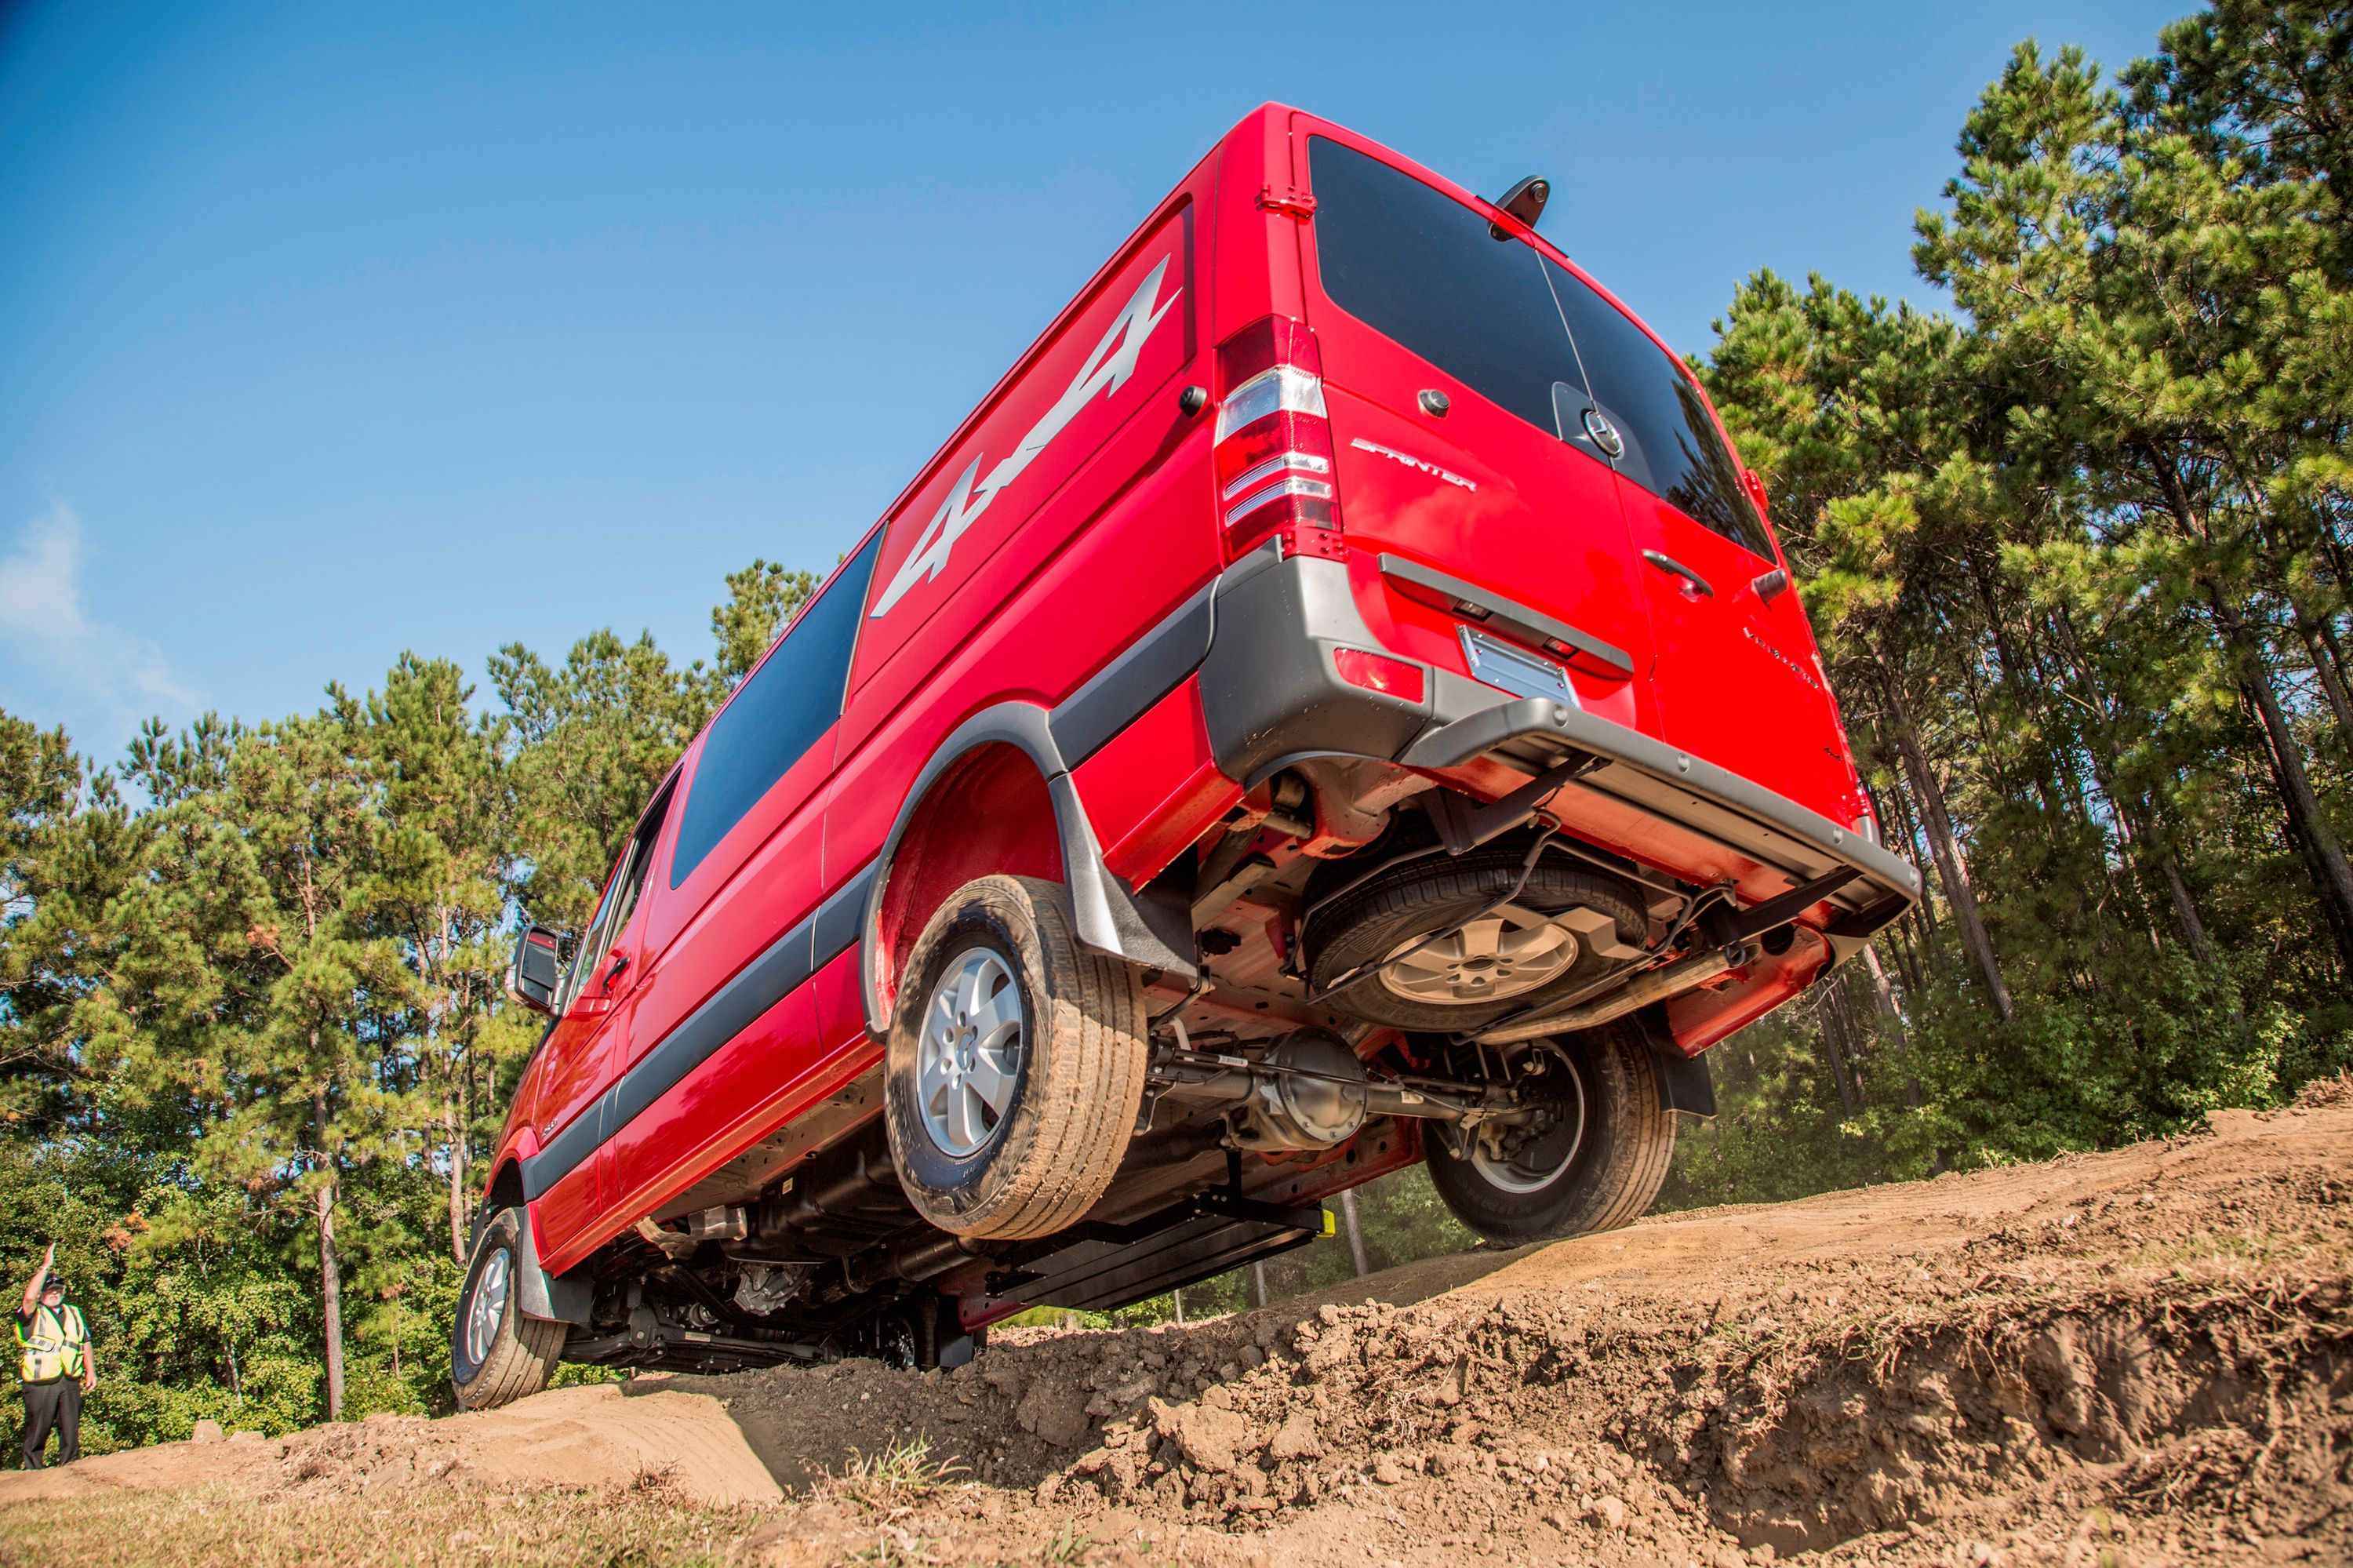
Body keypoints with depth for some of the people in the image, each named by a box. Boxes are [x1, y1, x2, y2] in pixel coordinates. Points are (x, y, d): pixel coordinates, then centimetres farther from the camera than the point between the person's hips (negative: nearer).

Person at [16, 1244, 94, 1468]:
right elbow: (29, 1297, -22)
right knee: (37, 1433, 2)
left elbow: (86, 1344, 19)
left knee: (71, 1431, 7)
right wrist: (46, 1267, -22)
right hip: (41, 1384, -4)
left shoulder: (74, 1313, 17)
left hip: (70, 1382, 4)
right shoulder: (33, 1316, 2)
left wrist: (91, 1371, 9)